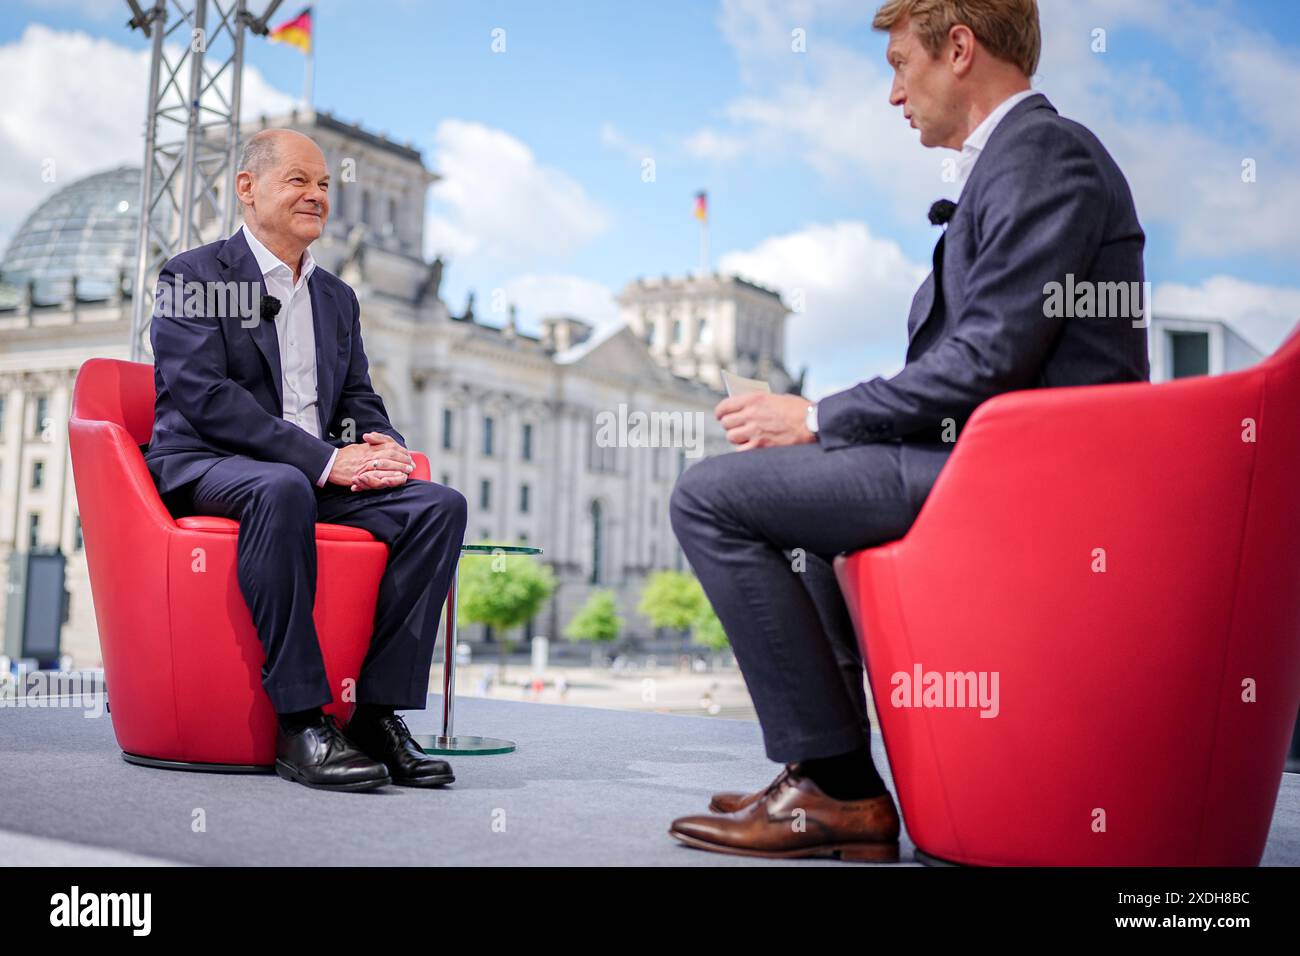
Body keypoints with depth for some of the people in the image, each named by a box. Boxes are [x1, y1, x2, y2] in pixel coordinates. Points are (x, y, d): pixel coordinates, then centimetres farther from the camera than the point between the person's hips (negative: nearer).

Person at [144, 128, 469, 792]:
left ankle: (379, 712, -20)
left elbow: (359, 401, 18)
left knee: (440, 504, -19)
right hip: (207, 469, -6)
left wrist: (380, 444, -9)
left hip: (315, 477, 6)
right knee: (282, 489, -40)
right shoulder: (193, 277, 1)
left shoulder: (337, 298, 22)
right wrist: (323, 459, -22)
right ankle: (302, 724, -35)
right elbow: (203, 396, -13)